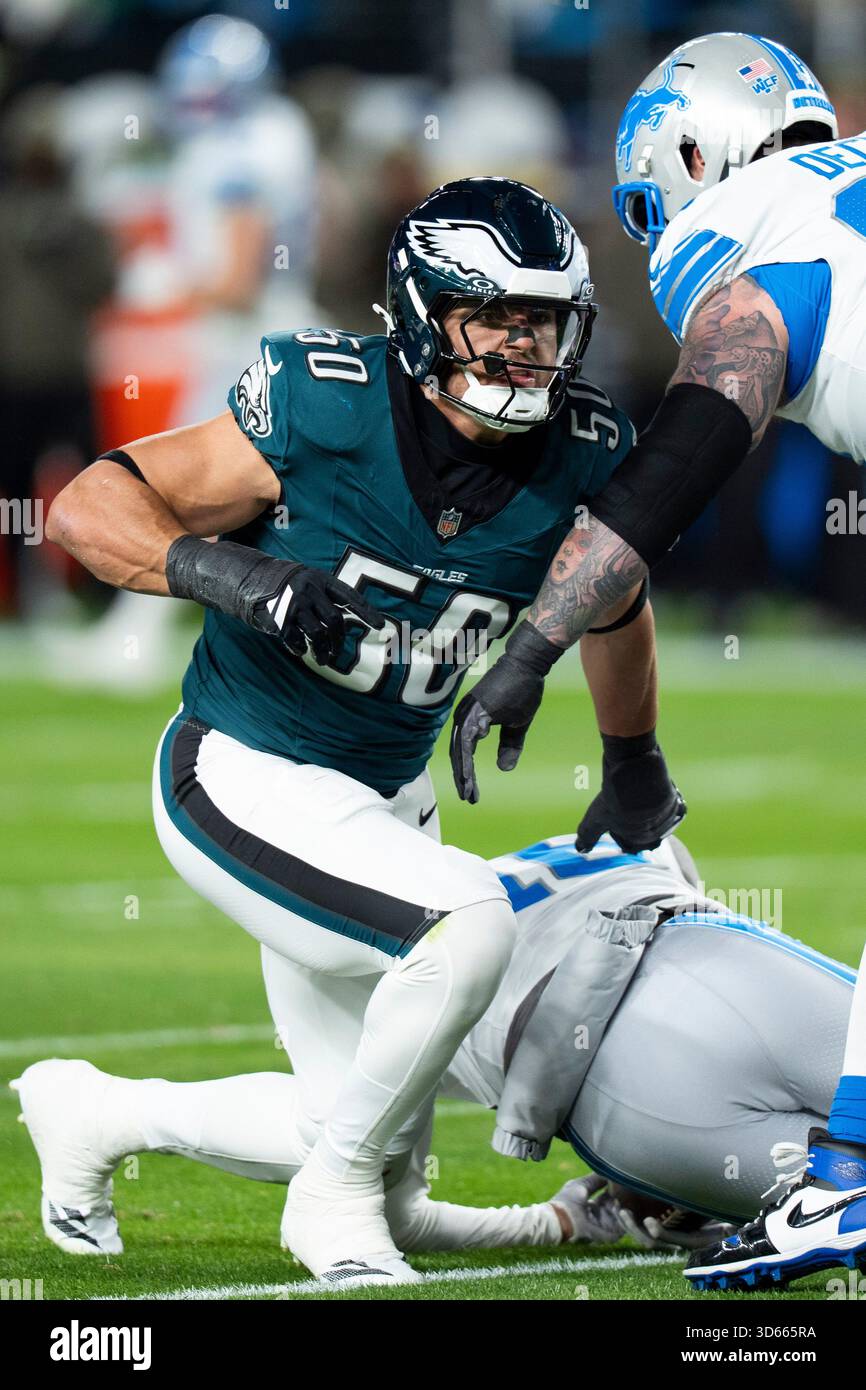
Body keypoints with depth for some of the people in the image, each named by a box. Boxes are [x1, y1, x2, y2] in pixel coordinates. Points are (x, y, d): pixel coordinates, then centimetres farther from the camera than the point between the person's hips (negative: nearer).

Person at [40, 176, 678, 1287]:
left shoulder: (580, 458, -9)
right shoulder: (325, 413, -23)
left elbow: (613, 604, 14)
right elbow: (89, 506, -18)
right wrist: (224, 575, -36)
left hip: (387, 799, 7)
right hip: (242, 781, -7)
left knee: (370, 1123, 12)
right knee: (469, 923, -29)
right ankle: (340, 1199, -7)